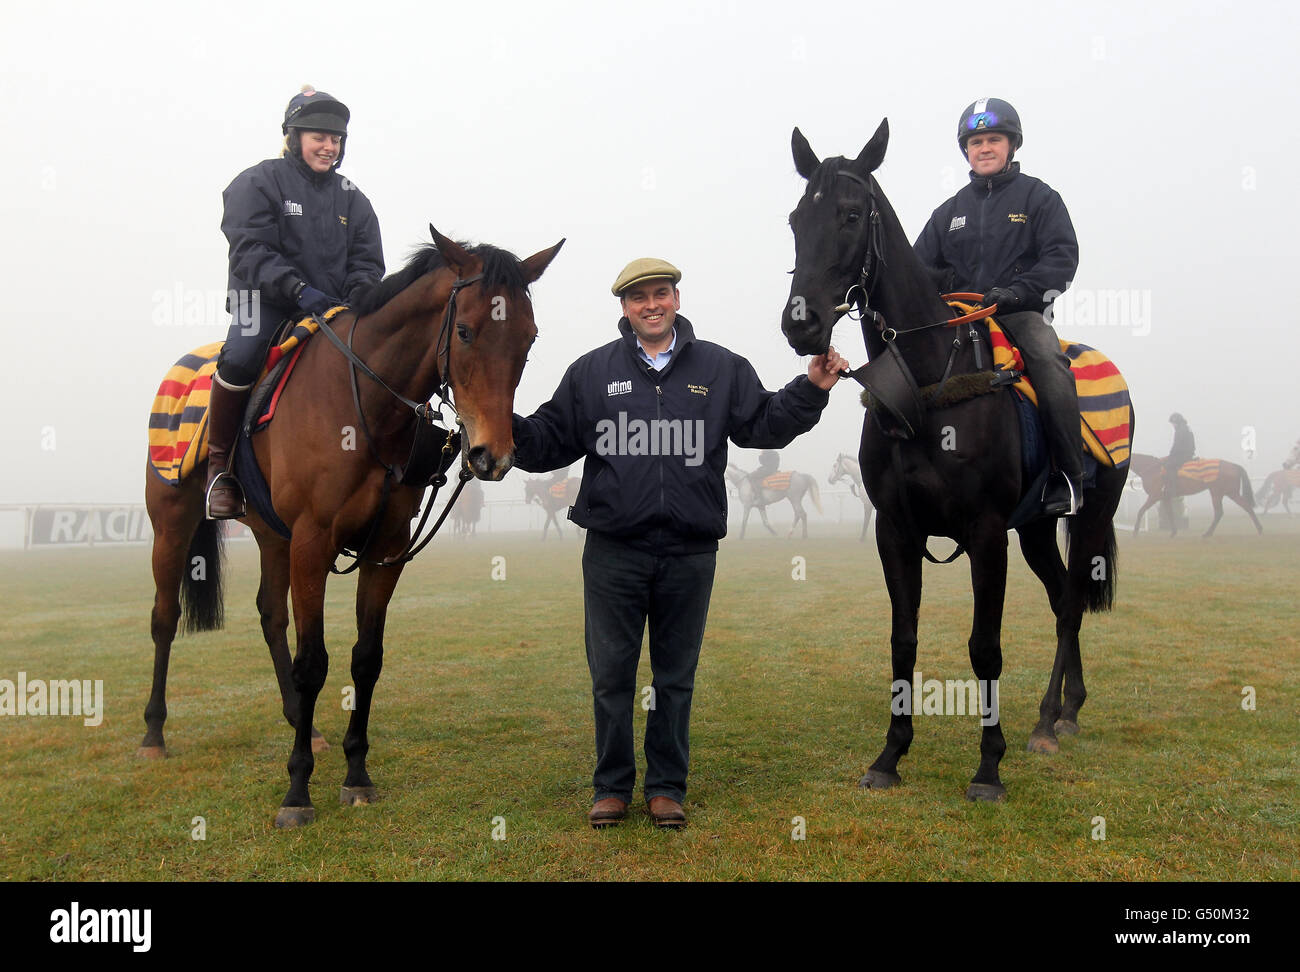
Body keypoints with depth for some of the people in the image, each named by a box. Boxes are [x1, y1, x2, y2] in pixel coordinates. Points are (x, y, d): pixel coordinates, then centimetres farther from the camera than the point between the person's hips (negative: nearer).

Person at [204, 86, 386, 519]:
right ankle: (219, 463, -15)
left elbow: (367, 263, 12)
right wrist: (299, 290, -25)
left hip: (334, 308, 5)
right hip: (266, 301, -4)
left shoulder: (352, 199, 17)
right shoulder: (257, 183, 2)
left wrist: (355, 302, -11)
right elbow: (250, 254, -10)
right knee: (241, 357, -33)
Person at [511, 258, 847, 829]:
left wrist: (811, 390, -1)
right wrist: (508, 428, -10)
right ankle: (612, 786, 23)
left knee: (676, 676, 11)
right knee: (611, 674, 7)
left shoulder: (721, 369, 8)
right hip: (613, 551, 0)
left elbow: (763, 424, 11)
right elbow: (551, 440, 8)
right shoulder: (591, 372, 6)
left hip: (689, 552, 1)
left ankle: (667, 787, 25)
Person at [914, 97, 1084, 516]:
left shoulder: (1039, 197, 8)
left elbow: (1062, 258, -4)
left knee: (1048, 360, -32)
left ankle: (1068, 473, -23)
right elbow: (921, 264, 19)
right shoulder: (951, 210, 19)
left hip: (1021, 313, -4)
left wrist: (1015, 292, -20)